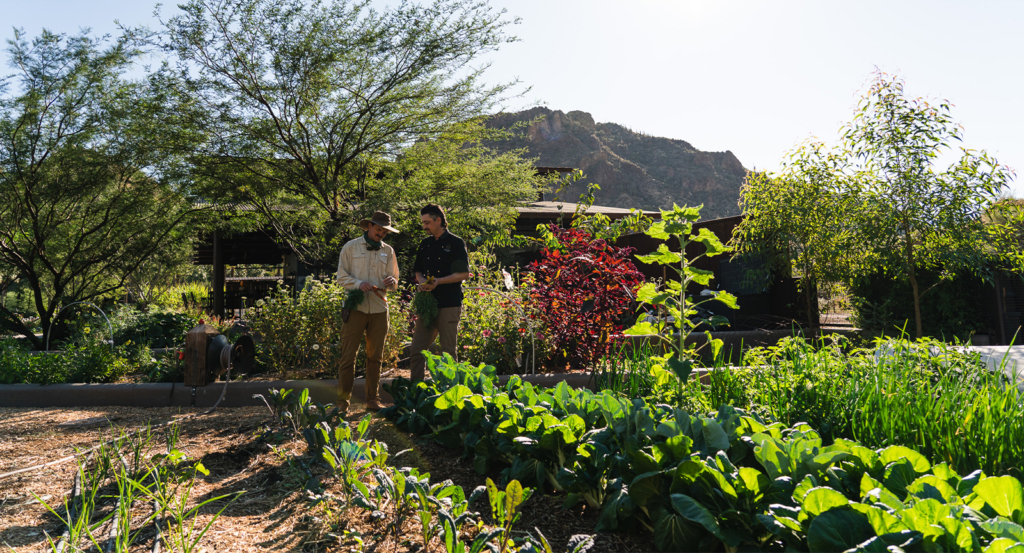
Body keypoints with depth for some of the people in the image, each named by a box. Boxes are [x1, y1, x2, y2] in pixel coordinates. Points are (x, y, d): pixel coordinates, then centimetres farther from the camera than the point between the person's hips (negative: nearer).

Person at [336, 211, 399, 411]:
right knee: (348, 355, -4)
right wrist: (359, 284, -16)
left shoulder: (388, 251, 14)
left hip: (379, 309, 3)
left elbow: (394, 283, 14)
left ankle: (372, 399, 15)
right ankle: (343, 400, 3)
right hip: (355, 307, -3)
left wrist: (391, 282, -10)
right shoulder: (351, 247, 6)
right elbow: (341, 277, 2)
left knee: (375, 357, 7)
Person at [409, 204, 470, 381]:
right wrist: (422, 280, -2)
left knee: (449, 351, 1)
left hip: (449, 304, -6)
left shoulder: (456, 243, -3)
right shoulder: (425, 244, 15)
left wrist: (439, 281, -18)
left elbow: (463, 274, -8)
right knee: (416, 350, 5)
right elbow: (417, 270, 21)